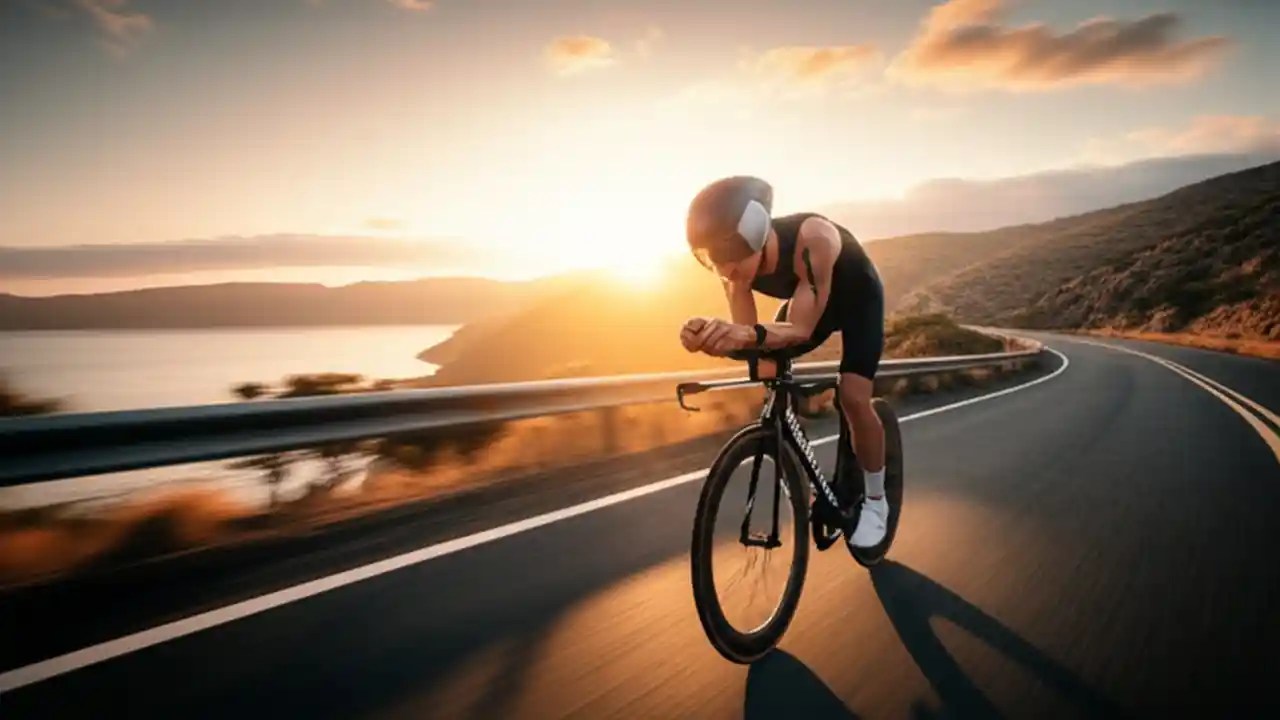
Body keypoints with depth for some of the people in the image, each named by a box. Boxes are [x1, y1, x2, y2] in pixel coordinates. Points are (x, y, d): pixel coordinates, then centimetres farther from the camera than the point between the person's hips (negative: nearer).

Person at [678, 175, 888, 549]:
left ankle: (875, 502, 5)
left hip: (857, 297, -5)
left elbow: (801, 329, -42)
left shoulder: (812, 238, -44)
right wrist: (715, 332, -53)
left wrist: (750, 334, -61)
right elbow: (746, 331, -30)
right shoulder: (738, 258, -28)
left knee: (853, 397, -18)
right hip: (803, 299, 5)